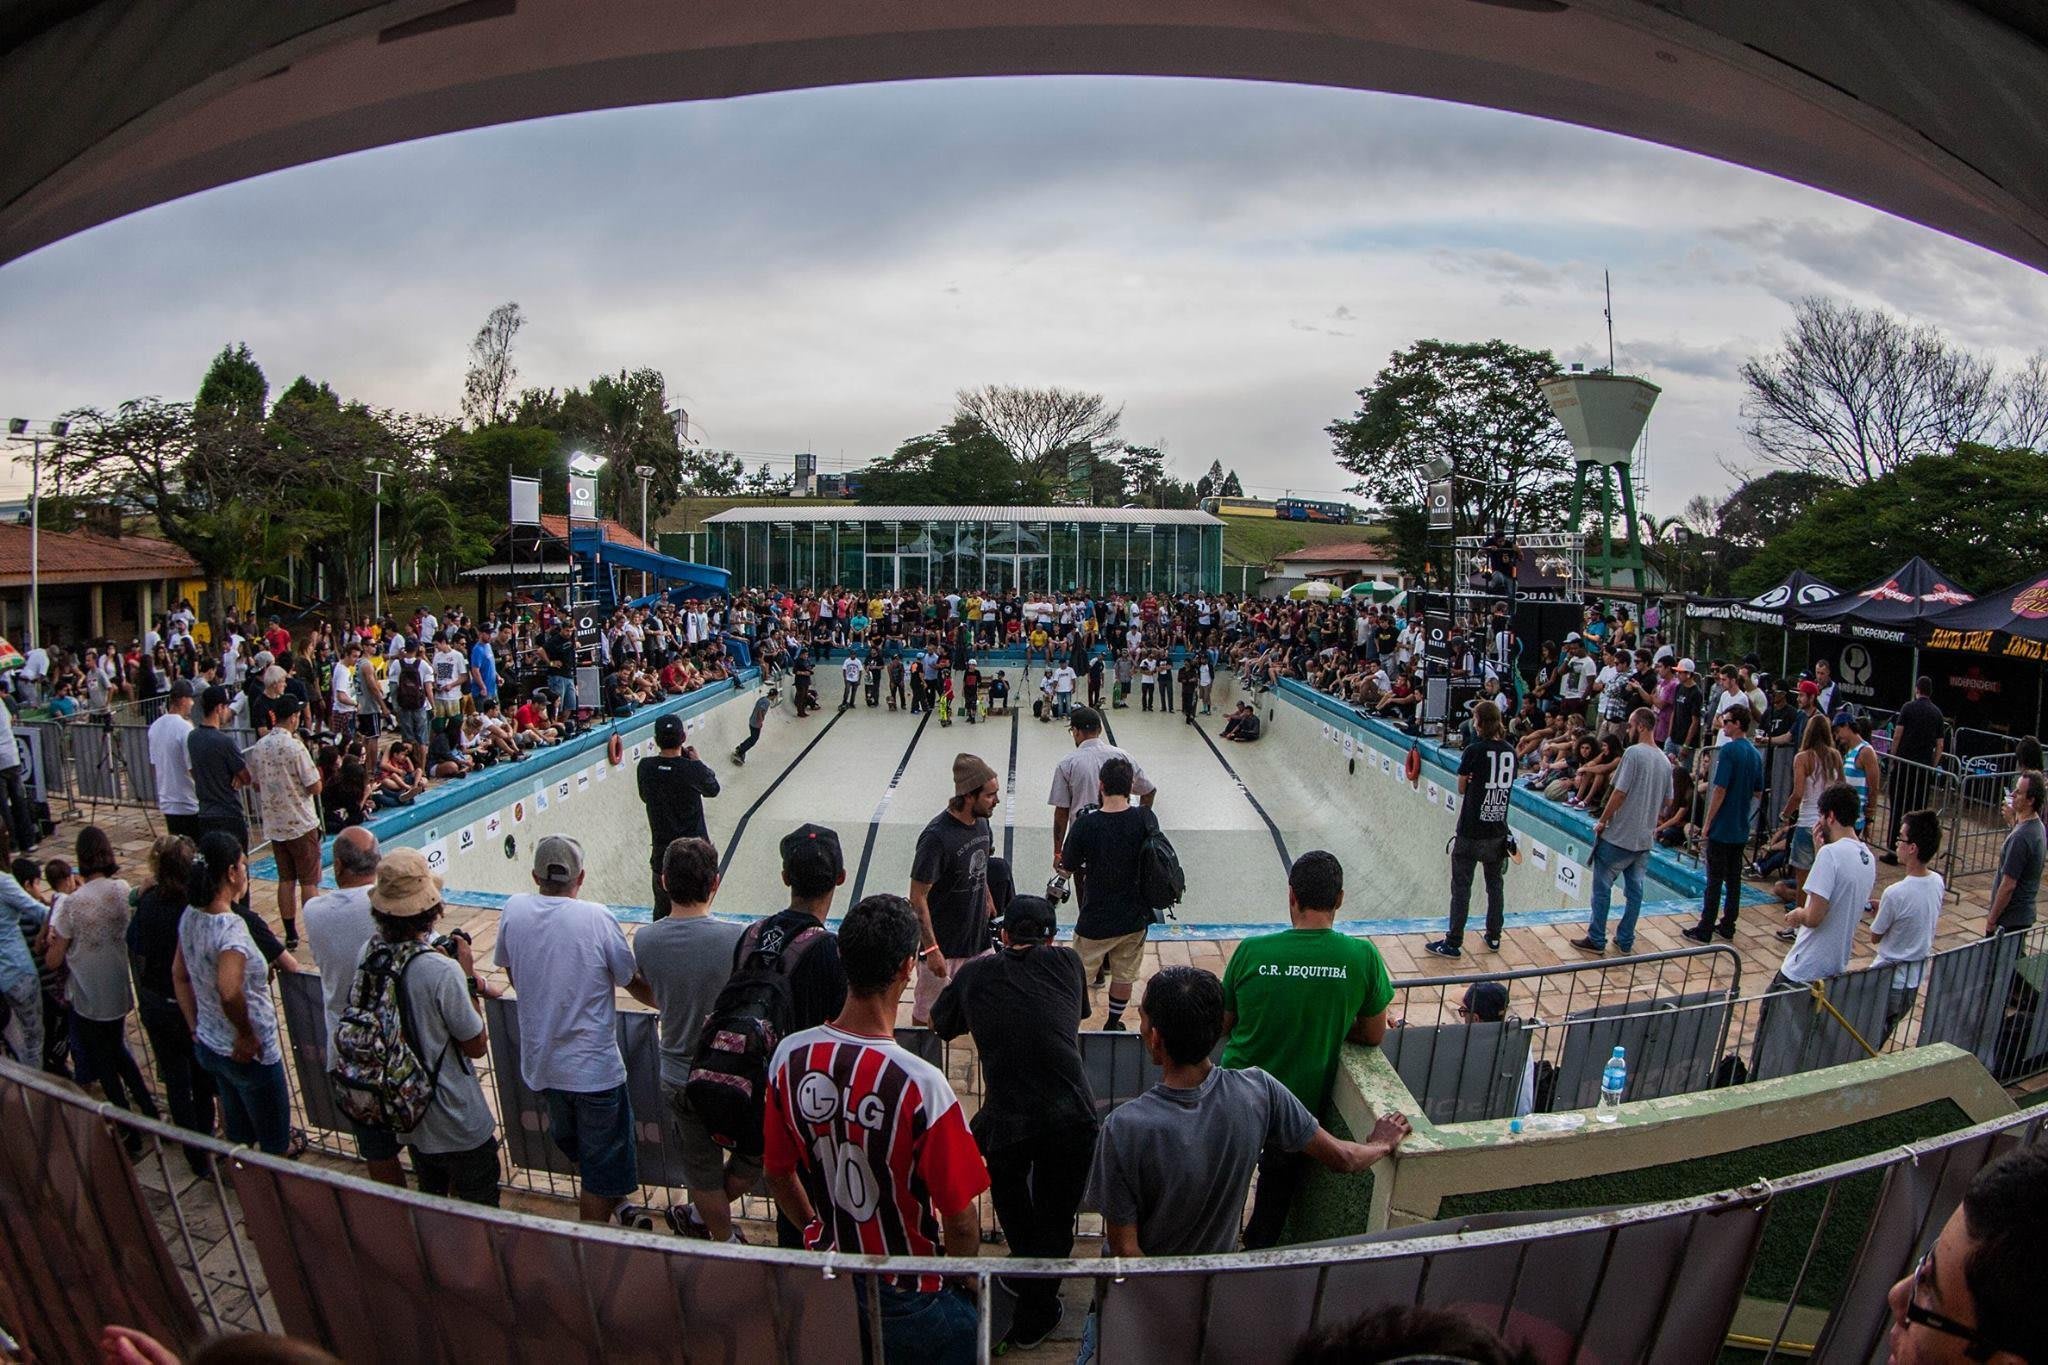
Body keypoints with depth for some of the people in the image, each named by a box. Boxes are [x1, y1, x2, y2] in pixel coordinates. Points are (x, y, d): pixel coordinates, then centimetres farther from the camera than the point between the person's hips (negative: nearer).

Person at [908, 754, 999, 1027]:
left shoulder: (981, 823, -1)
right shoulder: (936, 836, -25)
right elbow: (918, 898, -21)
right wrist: (931, 948, -22)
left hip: (977, 937, 7)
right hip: (943, 943, -7)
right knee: (926, 1014, 12)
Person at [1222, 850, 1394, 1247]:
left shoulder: (1251, 951, -19)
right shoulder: (1362, 956, -19)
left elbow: (1223, 1025, -5)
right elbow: (1373, 1036, -5)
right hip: (1302, 1104, 0)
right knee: (1279, 1189, 28)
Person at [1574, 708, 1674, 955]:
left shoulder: (1634, 752, -16)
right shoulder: (1665, 761, 8)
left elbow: (1620, 793, -18)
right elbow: (1666, 802, 14)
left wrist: (1602, 821, -7)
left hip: (1618, 836, -7)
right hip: (1645, 839, 7)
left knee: (1602, 887, 3)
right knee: (1634, 890, 13)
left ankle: (1596, 939, 7)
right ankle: (1625, 941, 21)